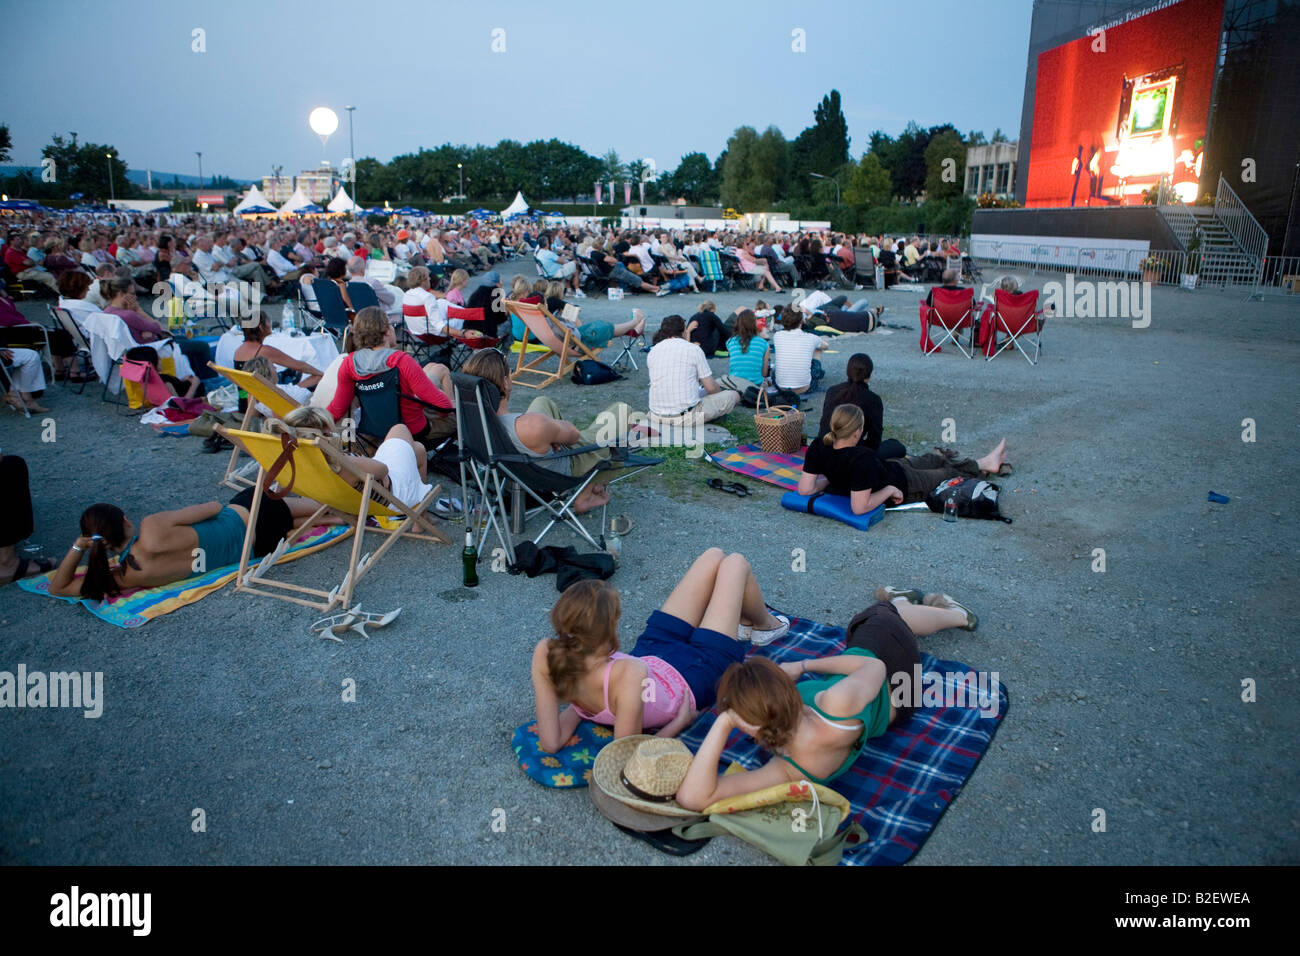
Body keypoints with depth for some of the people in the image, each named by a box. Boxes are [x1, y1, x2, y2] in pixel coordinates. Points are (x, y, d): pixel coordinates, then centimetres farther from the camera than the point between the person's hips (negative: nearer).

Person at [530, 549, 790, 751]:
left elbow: (552, 742, -24)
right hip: (695, 675, -5)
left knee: (714, 555, 19)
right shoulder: (627, 674, -48)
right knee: (735, 563, 12)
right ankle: (764, 624, 49)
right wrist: (679, 723, -24)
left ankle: (744, 621, 55)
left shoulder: (545, 656, -34)